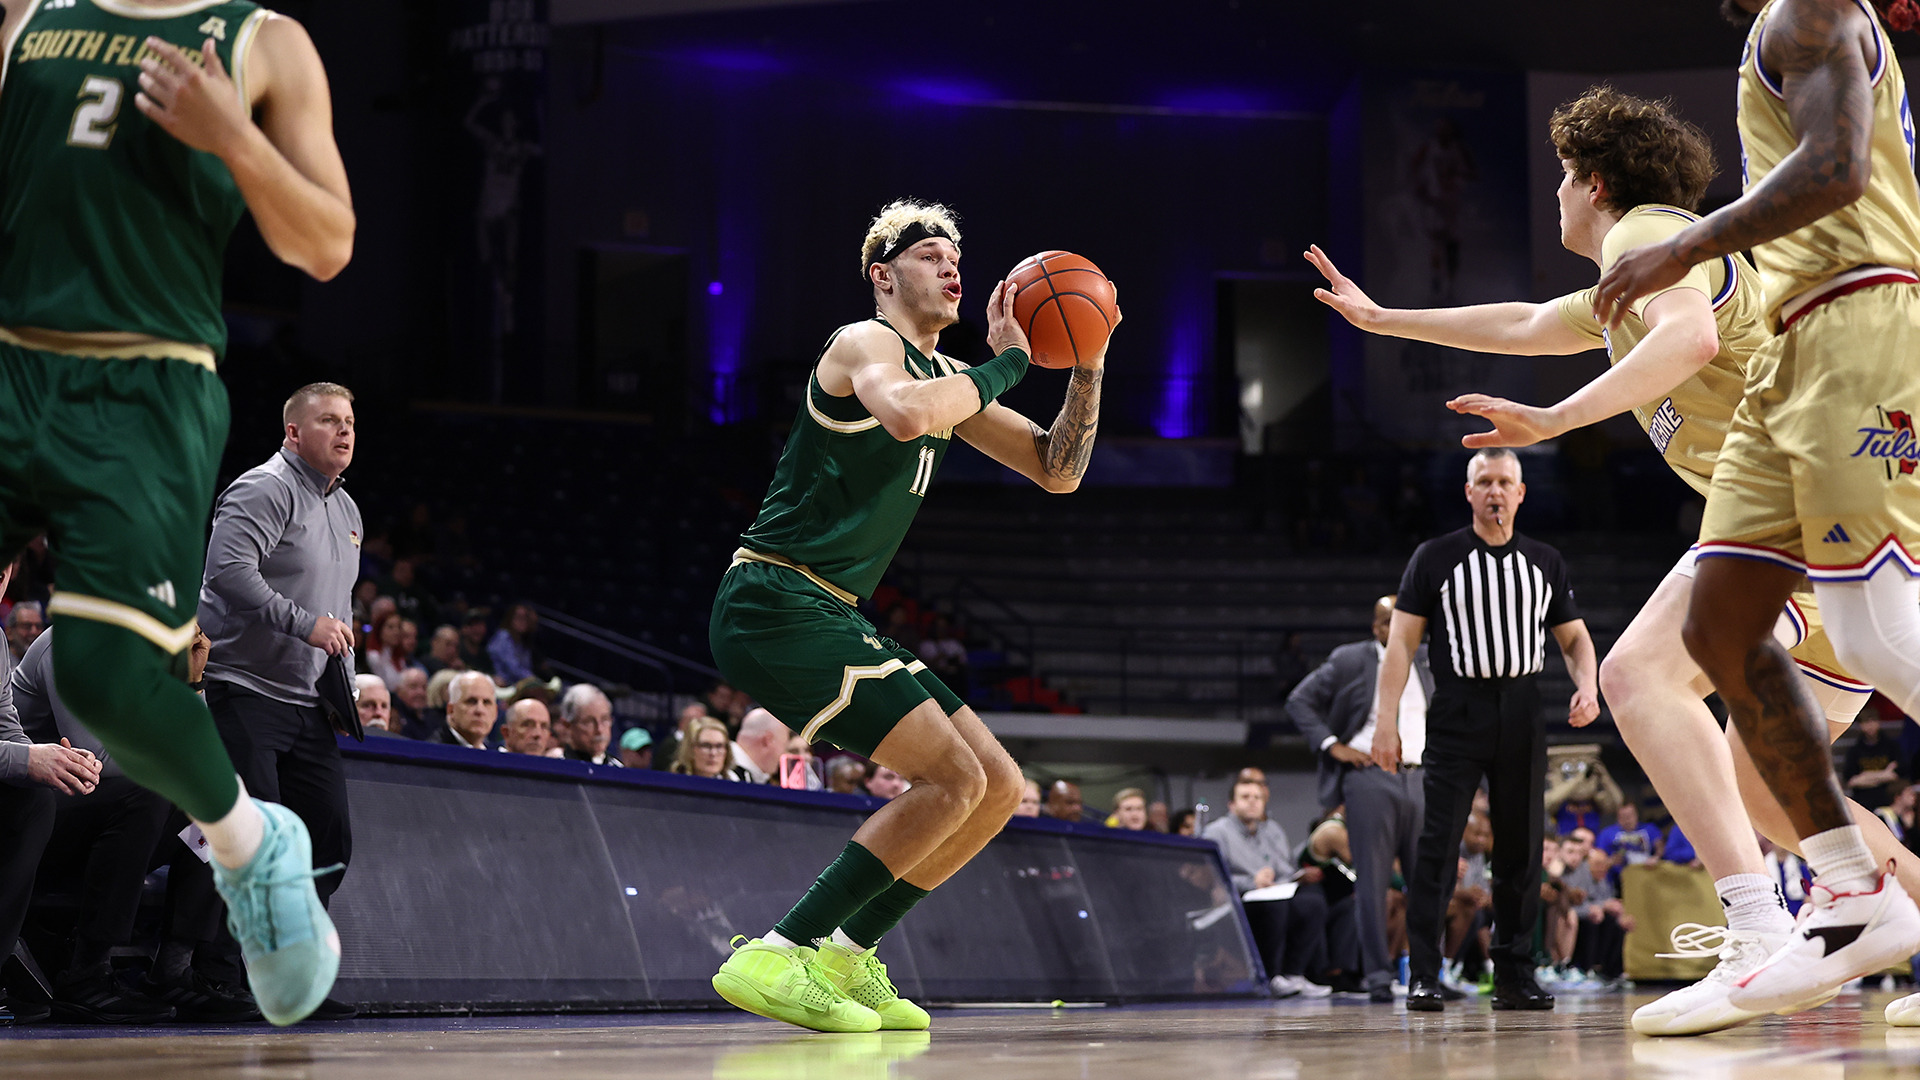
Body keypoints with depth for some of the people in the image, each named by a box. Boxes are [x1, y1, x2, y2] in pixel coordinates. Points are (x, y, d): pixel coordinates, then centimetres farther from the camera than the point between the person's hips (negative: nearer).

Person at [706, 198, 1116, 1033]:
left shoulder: (949, 379, 20)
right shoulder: (866, 344, -7)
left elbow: (1058, 472, 20)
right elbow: (906, 414, -31)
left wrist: (1087, 369, 7)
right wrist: (1007, 362, -18)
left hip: (830, 618, 10)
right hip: (775, 604, -10)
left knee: (999, 787, 7)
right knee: (953, 779, -18)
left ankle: (844, 956, 12)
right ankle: (774, 960, -17)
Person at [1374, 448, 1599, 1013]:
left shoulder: (1546, 562, 13)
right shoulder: (1435, 558, 2)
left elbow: (1574, 638, 17)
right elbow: (1401, 642, -1)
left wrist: (1587, 688, -4)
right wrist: (1385, 721, -9)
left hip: (1522, 719, 4)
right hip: (1457, 715, -4)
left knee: (1521, 848, 4)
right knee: (1438, 844, -10)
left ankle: (1514, 975, 11)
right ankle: (1423, 976, -8)